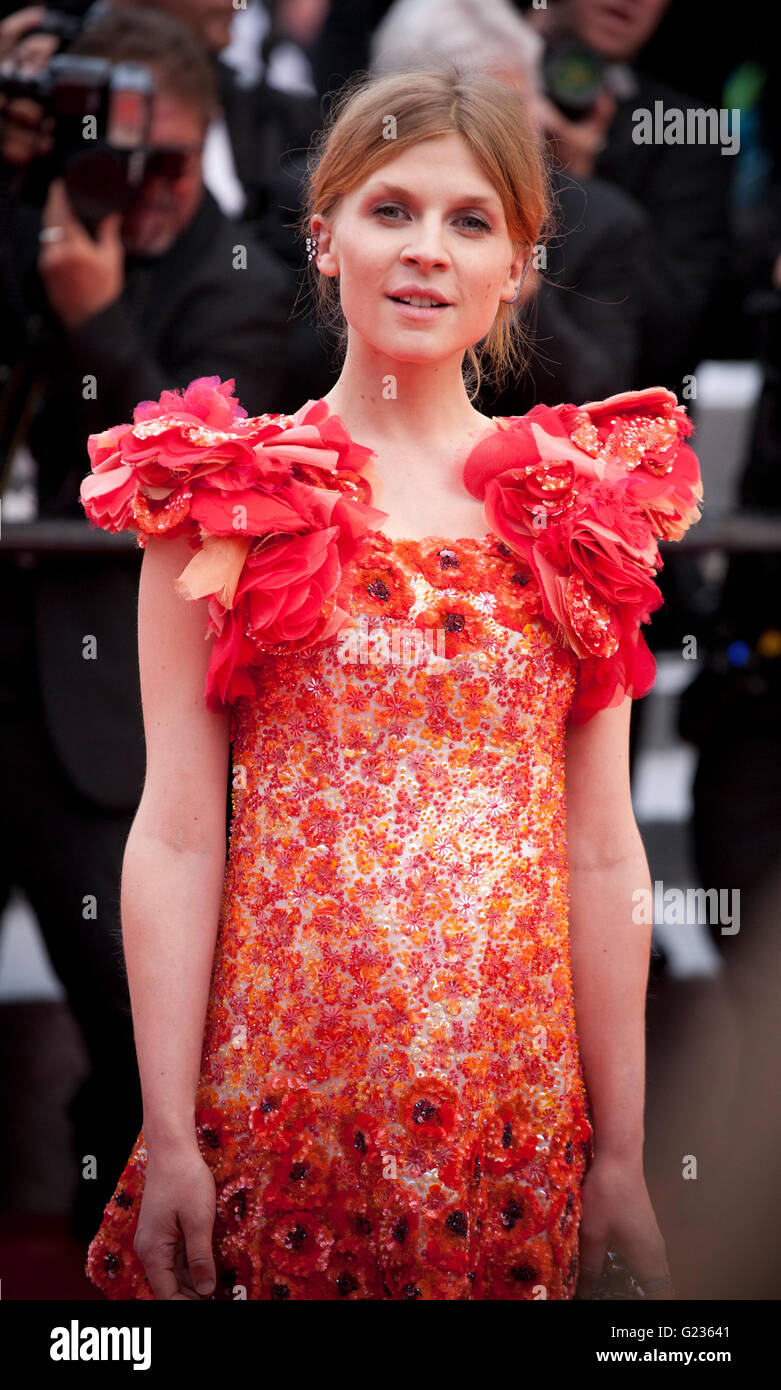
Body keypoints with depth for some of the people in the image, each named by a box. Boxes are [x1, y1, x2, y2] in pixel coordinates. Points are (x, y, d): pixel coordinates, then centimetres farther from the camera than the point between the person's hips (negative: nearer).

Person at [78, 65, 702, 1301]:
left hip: (513, 1102, 2)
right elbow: (177, 833, -3)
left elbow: (602, 850, 6)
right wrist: (168, 1140, -8)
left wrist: (622, 1157, 4)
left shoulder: (573, 502, 7)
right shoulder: (233, 496, 1)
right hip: (280, 1093, -2)